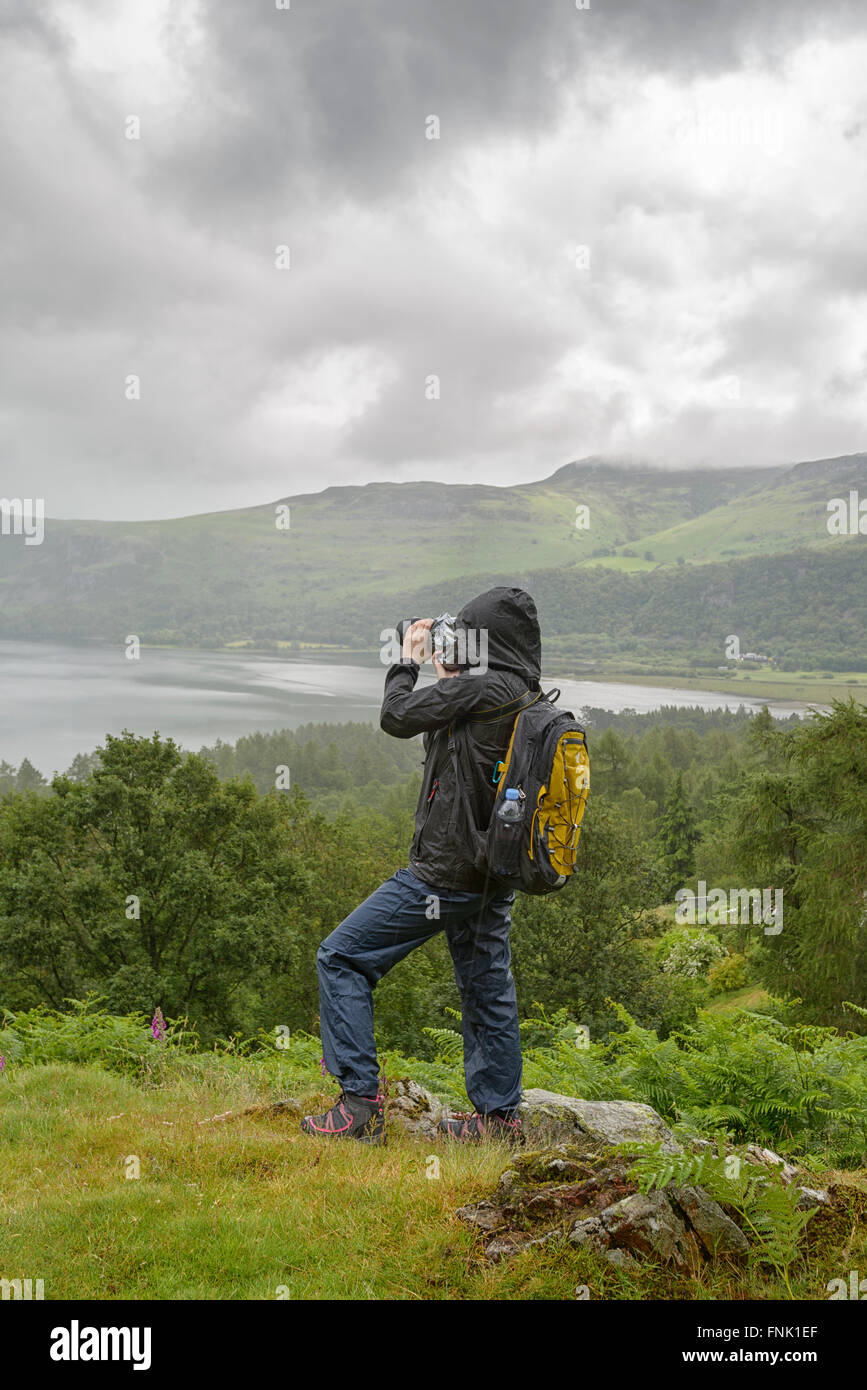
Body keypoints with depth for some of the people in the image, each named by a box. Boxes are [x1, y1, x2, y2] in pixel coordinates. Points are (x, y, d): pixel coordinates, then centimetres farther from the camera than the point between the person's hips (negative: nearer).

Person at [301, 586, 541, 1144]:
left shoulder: (484, 686, -17)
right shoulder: (527, 699, 9)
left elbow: (398, 717, -13)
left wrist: (407, 663, 3)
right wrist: (446, 677, 19)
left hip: (444, 873, -9)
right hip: (494, 875, 9)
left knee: (341, 957, 0)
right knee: (487, 988, 17)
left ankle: (361, 1104, -1)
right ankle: (499, 1115, 25)